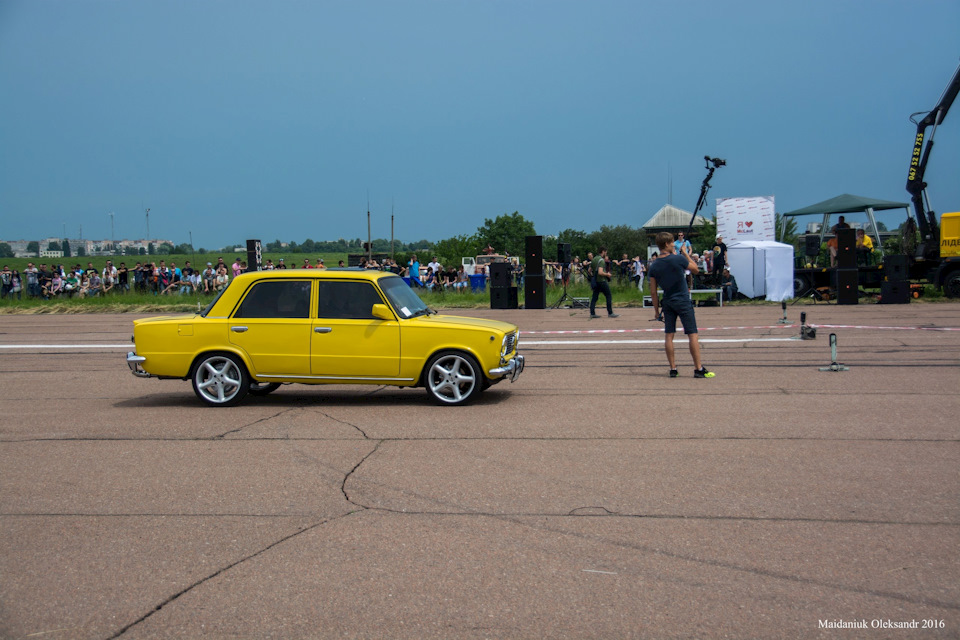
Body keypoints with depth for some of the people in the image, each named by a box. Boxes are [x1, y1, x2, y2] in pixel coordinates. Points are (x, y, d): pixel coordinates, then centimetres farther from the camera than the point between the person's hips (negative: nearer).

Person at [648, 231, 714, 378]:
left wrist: (656, 309, 11)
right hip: (683, 302, -4)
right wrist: (686, 254, 13)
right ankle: (698, 369, -1)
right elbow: (696, 269, 3)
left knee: (668, 336, 7)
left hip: (667, 303, 4)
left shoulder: (653, 266, -1)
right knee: (693, 335, -1)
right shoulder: (678, 259, -14)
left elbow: (653, 292, 2)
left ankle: (673, 369, 8)